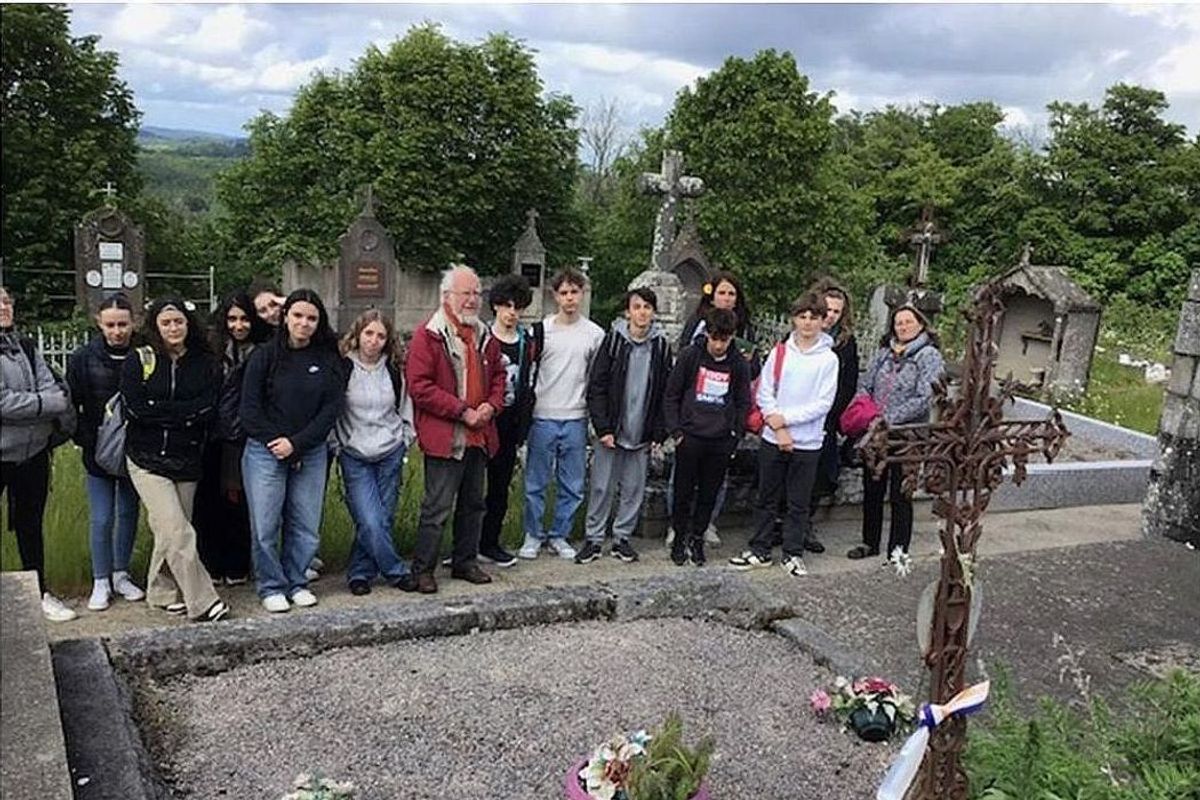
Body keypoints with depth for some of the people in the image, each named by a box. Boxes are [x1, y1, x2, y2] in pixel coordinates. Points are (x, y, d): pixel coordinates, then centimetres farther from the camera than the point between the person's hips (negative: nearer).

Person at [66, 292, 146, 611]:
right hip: (99, 453, -1)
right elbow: (71, 404, -2)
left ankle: (121, 575, 28)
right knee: (101, 518, 3)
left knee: (129, 513, 13)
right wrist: (84, 439, -8)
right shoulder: (83, 358, -6)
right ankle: (101, 582, 17)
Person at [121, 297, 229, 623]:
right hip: (148, 459, -3)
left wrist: (162, 411, -13)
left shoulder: (204, 364, 5)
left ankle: (162, 592, 26)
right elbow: (136, 409, -11)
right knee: (177, 531, -10)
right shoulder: (138, 362, 0)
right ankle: (202, 601, -5)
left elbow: (208, 409, -7)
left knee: (172, 531, 8)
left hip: (187, 459, 3)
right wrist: (184, 412, -12)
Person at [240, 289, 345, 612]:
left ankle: (296, 582, 24)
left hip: (311, 454, 2)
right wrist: (275, 442, -11)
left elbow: (331, 409, -2)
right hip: (265, 452, -2)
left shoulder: (330, 361, 4)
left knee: (306, 525, 6)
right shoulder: (265, 356, -1)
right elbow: (249, 408, -3)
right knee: (265, 525, 2)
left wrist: (296, 444, -11)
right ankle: (271, 587, 17)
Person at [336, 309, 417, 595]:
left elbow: (405, 408, 17)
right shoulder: (343, 368, -6)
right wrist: (336, 444, -2)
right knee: (370, 521, -12)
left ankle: (360, 573, 21)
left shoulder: (394, 370, 5)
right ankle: (397, 572, 6)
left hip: (390, 454, 3)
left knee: (385, 518, 3)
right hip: (355, 456, -3)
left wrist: (405, 438, 10)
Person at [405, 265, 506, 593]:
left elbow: (498, 375, 22)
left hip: (479, 434, 7)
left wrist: (491, 405, 1)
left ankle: (465, 562, 29)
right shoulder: (429, 335, -9)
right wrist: (462, 411, -17)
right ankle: (423, 569, 9)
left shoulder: (484, 335, 13)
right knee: (437, 507, -3)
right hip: (444, 436, -7)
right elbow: (419, 386, -16)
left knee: (473, 503, 16)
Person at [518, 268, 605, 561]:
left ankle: (559, 535, 21)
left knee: (572, 485, 7)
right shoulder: (541, 329, 1)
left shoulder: (595, 333, 4)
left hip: (576, 419, 1)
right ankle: (533, 535, 18)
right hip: (543, 416, -1)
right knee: (535, 482, 4)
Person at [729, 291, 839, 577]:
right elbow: (764, 393, 0)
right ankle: (759, 551, 21)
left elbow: (823, 403, -9)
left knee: (799, 503, 8)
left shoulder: (828, 359, -4)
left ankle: (793, 554, 20)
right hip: (773, 439, 2)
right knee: (767, 499, 11)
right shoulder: (779, 352, 2)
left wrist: (785, 418, -12)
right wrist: (778, 429, -9)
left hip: (807, 443, -2)